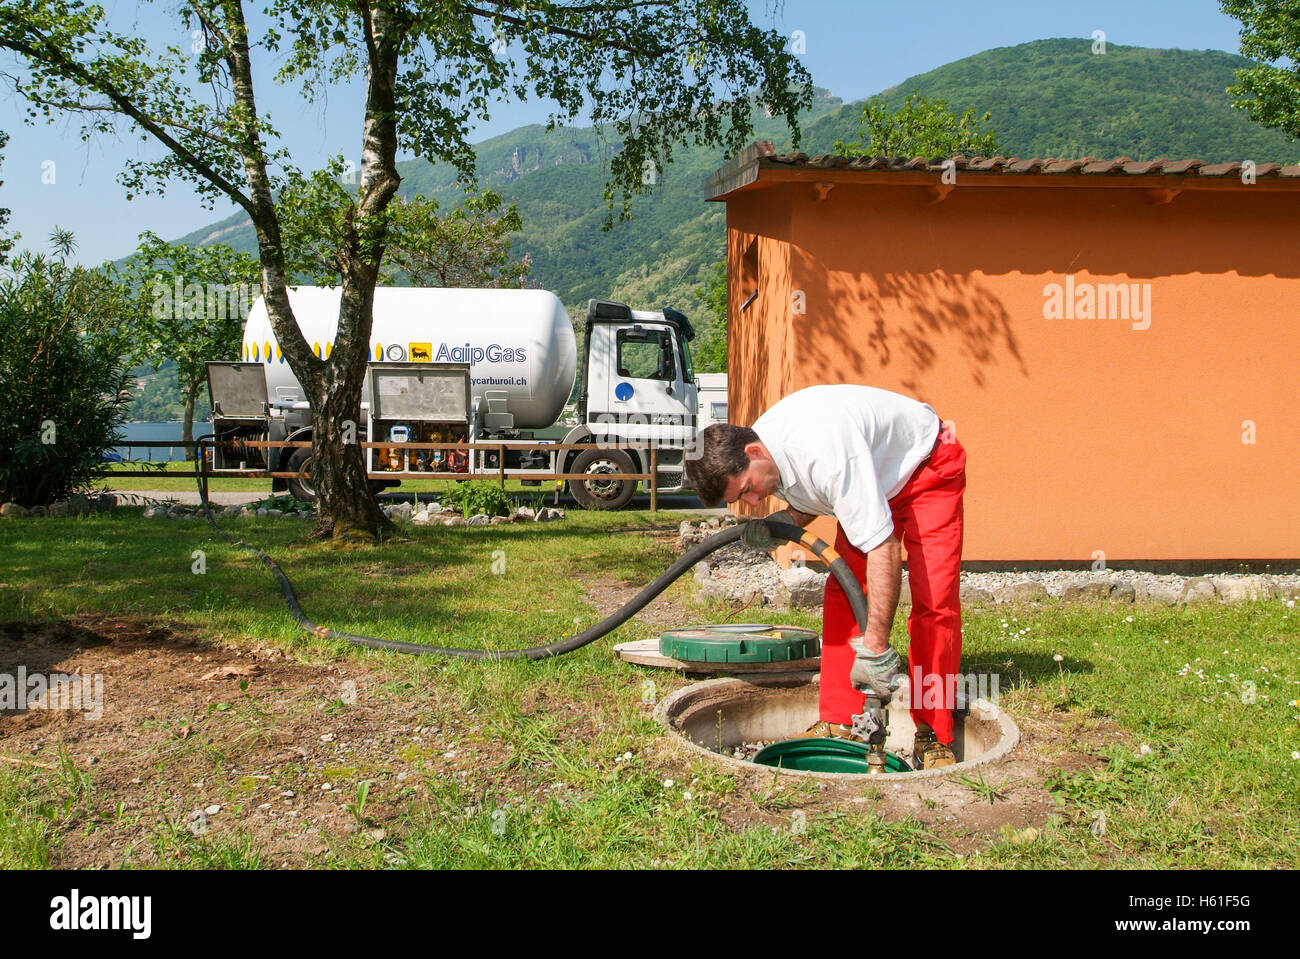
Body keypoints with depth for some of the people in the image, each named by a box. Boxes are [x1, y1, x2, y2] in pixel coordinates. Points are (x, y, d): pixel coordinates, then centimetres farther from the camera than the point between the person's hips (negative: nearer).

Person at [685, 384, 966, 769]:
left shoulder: (826, 452, -41)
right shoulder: (759, 454, -15)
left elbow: (882, 547, -41)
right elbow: (811, 500, 6)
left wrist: (875, 649, -39)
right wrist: (783, 523, -18)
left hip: (927, 466, -8)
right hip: (875, 477, 8)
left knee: (934, 600, -16)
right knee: (843, 590, -3)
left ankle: (934, 736, -7)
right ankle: (838, 724, 2)